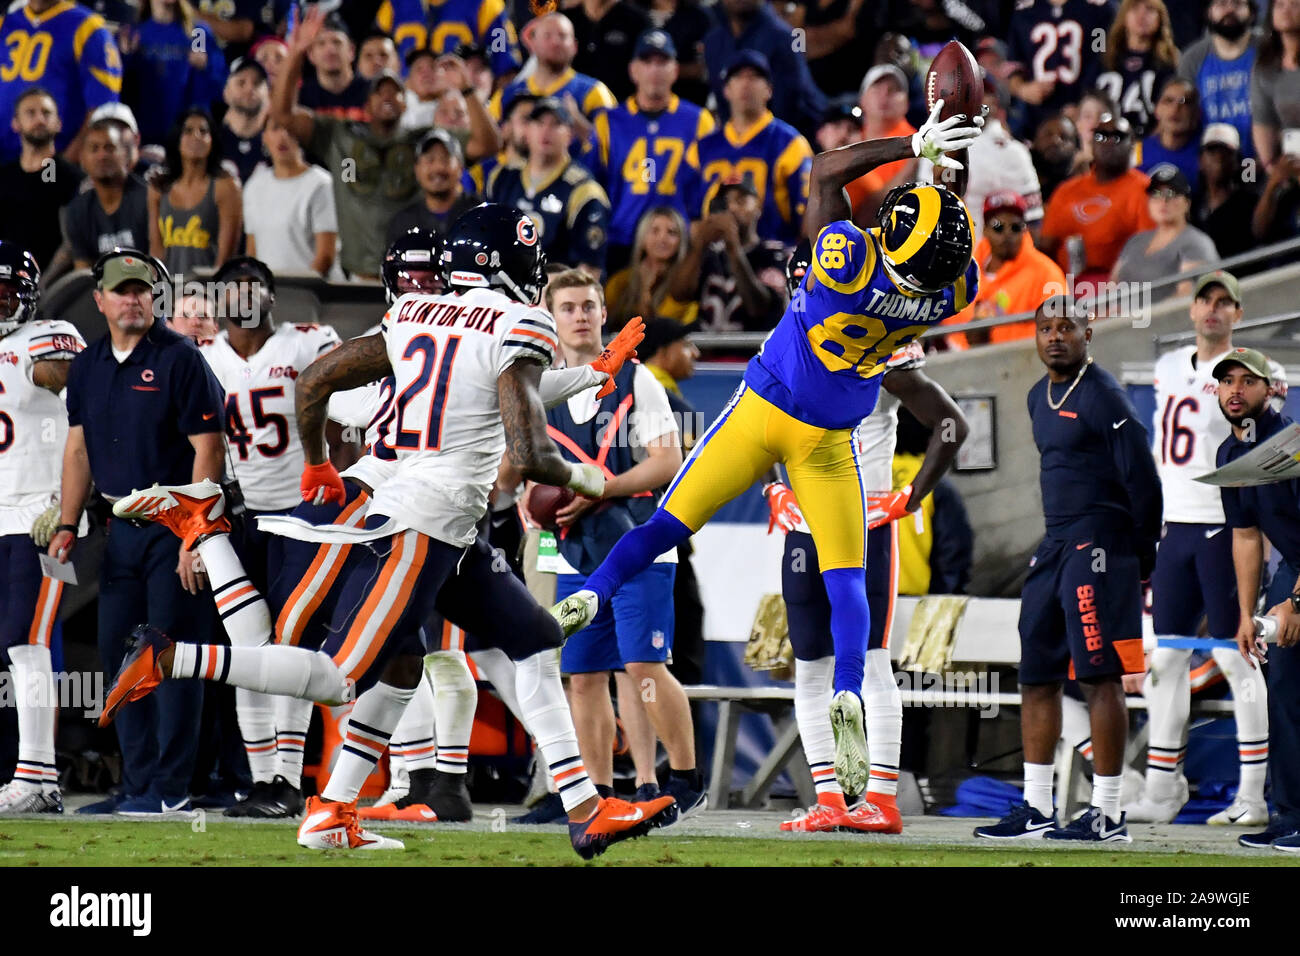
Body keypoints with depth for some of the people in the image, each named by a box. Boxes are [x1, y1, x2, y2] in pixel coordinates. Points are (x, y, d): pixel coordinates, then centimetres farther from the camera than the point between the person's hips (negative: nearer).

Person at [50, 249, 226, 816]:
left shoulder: (179, 359, -10)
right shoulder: (88, 366, 11)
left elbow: (207, 450, -13)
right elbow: (79, 449, 18)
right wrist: (68, 526, 11)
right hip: (121, 527, 7)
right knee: (120, 656, 9)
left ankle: (171, 788, -2)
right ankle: (137, 785, 16)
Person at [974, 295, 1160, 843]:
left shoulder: (1103, 397, -11)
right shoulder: (1040, 397, 16)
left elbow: (1142, 483, -12)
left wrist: (1141, 566, -9)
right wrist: (1055, 543, 20)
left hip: (1098, 549, -9)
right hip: (1055, 547, 9)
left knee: (1100, 676, -9)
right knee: (1037, 674, 10)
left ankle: (1108, 816, -7)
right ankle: (1036, 811, 15)